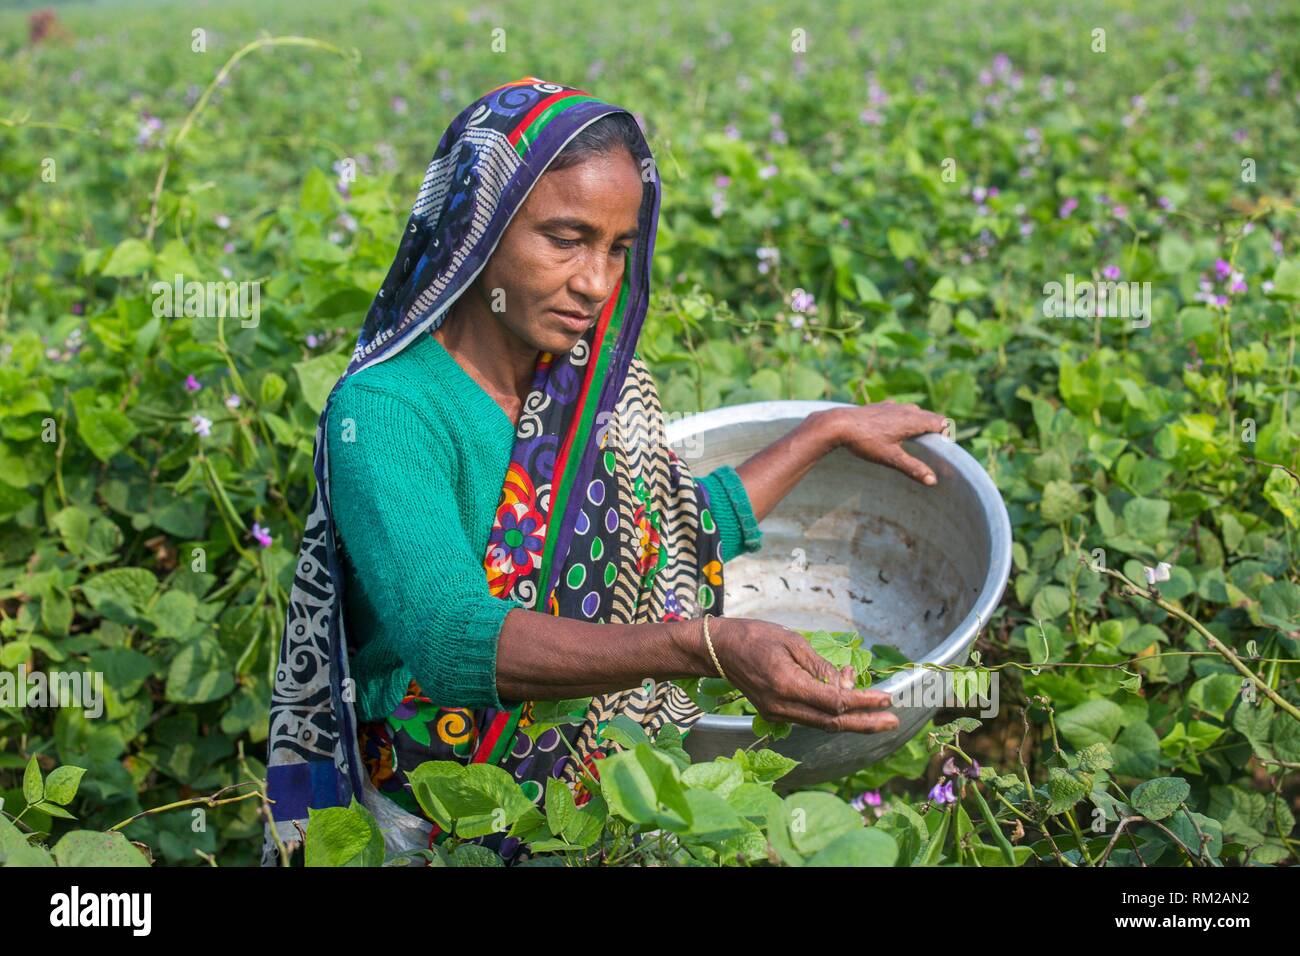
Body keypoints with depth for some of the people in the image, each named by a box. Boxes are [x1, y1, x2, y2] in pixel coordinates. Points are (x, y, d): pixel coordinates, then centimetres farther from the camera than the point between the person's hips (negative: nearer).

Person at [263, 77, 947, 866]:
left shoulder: (604, 386, 3)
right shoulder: (383, 410, -16)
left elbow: (679, 535, 20)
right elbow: (451, 639, -30)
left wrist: (828, 431, 20)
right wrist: (704, 646, -40)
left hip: (616, 799, 5)